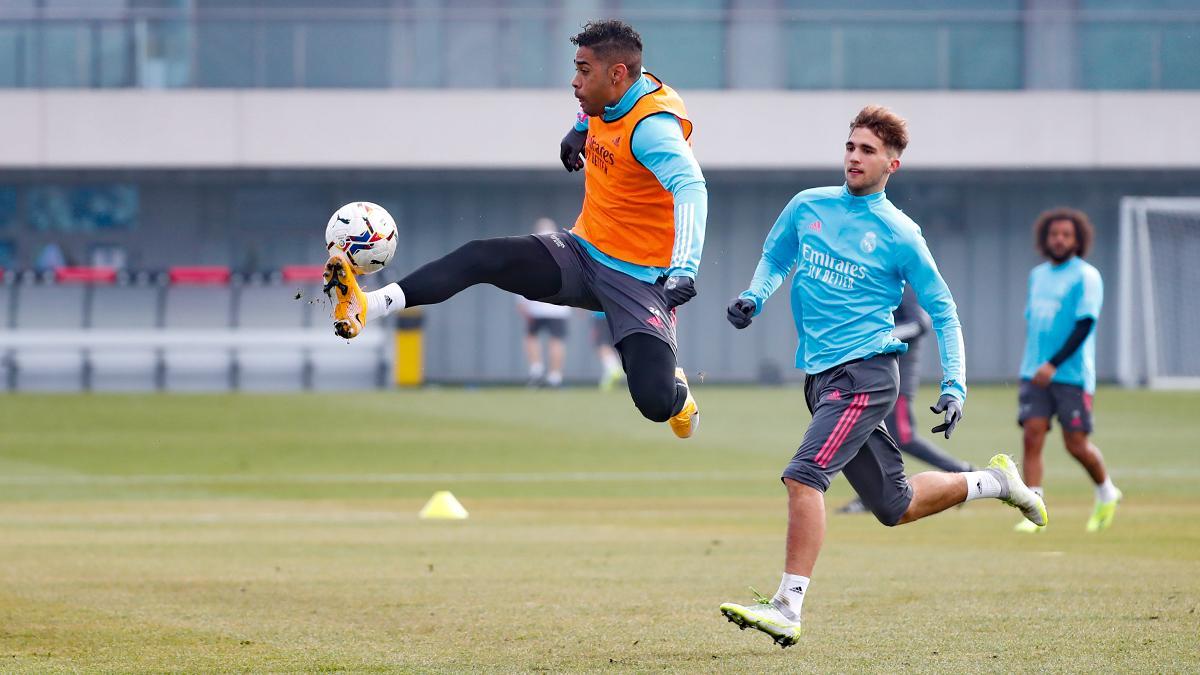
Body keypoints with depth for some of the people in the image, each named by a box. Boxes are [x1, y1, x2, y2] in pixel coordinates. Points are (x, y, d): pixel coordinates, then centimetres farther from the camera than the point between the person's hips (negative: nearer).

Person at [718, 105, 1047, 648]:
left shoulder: (899, 235, -4)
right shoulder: (808, 206, 9)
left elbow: (943, 311, 2)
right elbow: (775, 257, 25)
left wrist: (954, 386, -7)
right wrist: (755, 296, 3)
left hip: (864, 374, -6)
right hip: (820, 378, 6)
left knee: (803, 476, -24)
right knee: (895, 505, 13)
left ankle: (788, 608, -26)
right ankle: (991, 482, 36)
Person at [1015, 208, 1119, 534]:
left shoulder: (1086, 277, -6)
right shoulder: (1038, 275, 14)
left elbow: (1084, 325, -15)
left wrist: (1054, 364, -23)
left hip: (1072, 374, -5)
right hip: (1035, 373, 5)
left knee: (1076, 444, -1)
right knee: (1032, 436, -10)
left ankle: (1107, 493, 27)